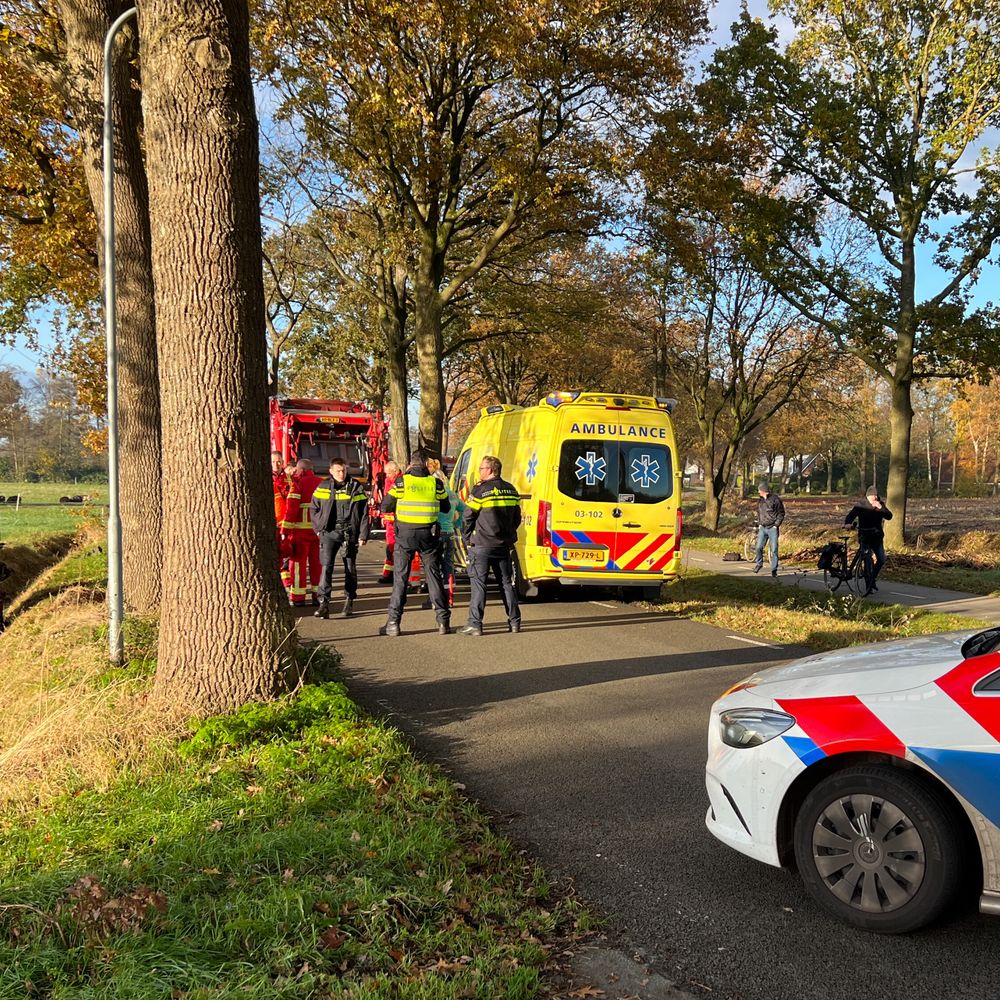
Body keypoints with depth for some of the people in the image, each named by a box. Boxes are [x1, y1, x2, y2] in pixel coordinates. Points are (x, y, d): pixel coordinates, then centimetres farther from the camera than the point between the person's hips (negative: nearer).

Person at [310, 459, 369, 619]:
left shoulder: (356, 487, 2)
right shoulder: (323, 487, 5)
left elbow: (364, 512, 1)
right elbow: (313, 508, 15)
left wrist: (363, 535, -3)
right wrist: (318, 528, 7)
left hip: (350, 533, 0)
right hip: (329, 532, 0)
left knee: (350, 568, 9)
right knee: (326, 566, -10)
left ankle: (349, 602, 22)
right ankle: (323, 604, -12)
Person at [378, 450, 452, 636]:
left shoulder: (401, 481, -6)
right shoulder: (435, 483, 0)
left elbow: (385, 507, 0)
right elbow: (446, 507, 12)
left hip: (405, 535, -1)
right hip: (428, 536, 1)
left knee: (400, 577, 4)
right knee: (434, 576, 8)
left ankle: (393, 623, 4)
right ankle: (443, 620, 9)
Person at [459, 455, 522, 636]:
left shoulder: (480, 490, -11)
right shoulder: (511, 490, 9)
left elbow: (467, 518, -8)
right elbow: (517, 518, 15)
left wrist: (467, 540, 5)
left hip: (482, 545, -6)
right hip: (504, 545, 6)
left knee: (478, 583, -2)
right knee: (506, 582, 12)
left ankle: (475, 624, -3)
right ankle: (514, 621, 15)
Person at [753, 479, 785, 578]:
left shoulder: (775, 499, -6)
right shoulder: (760, 500, 11)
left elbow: (781, 513, -3)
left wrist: (776, 524, -10)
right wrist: (759, 523, 12)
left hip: (773, 528, -5)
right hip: (762, 528, 5)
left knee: (774, 549, -3)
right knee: (758, 548, 0)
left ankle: (774, 569, 5)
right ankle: (759, 564, 23)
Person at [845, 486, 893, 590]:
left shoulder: (880, 505, 5)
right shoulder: (860, 505, -5)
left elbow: (889, 516, -6)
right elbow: (850, 516, -13)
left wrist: (880, 507, -20)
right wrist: (847, 524, -34)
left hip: (877, 537, 4)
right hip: (865, 536, -4)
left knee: (881, 560, 3)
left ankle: (872, 580, 23)